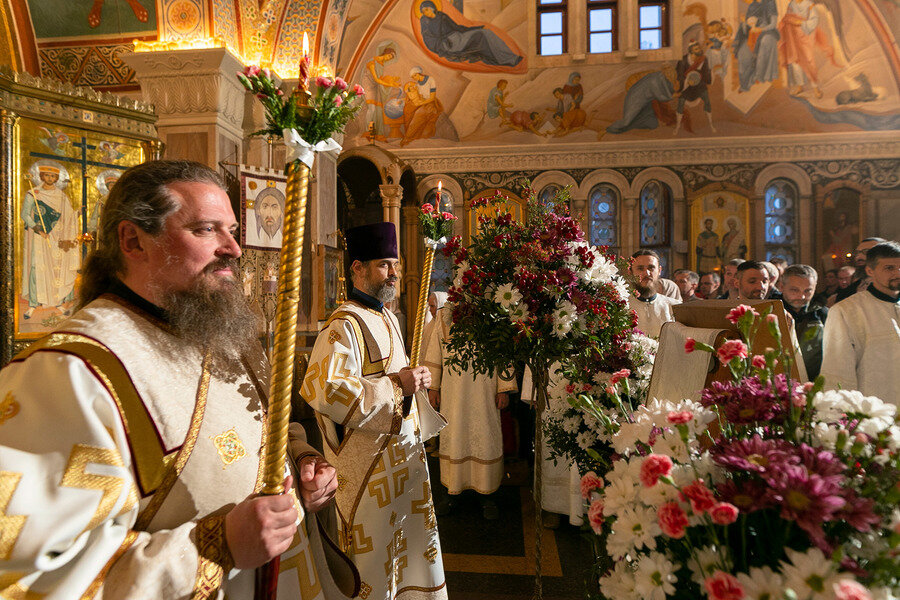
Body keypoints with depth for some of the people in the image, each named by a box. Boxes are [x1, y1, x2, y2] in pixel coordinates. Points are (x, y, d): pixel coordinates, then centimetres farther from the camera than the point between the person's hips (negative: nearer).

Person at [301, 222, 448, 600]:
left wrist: (415, 380, 2)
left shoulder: (387, 318, 11)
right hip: (368, 459, -9)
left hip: (403, 448, 9)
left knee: (411, 536, 21)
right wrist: (396, 384, -24)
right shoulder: (344, 326, -19)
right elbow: (324, 391, -31)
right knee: (374, 546, 6)